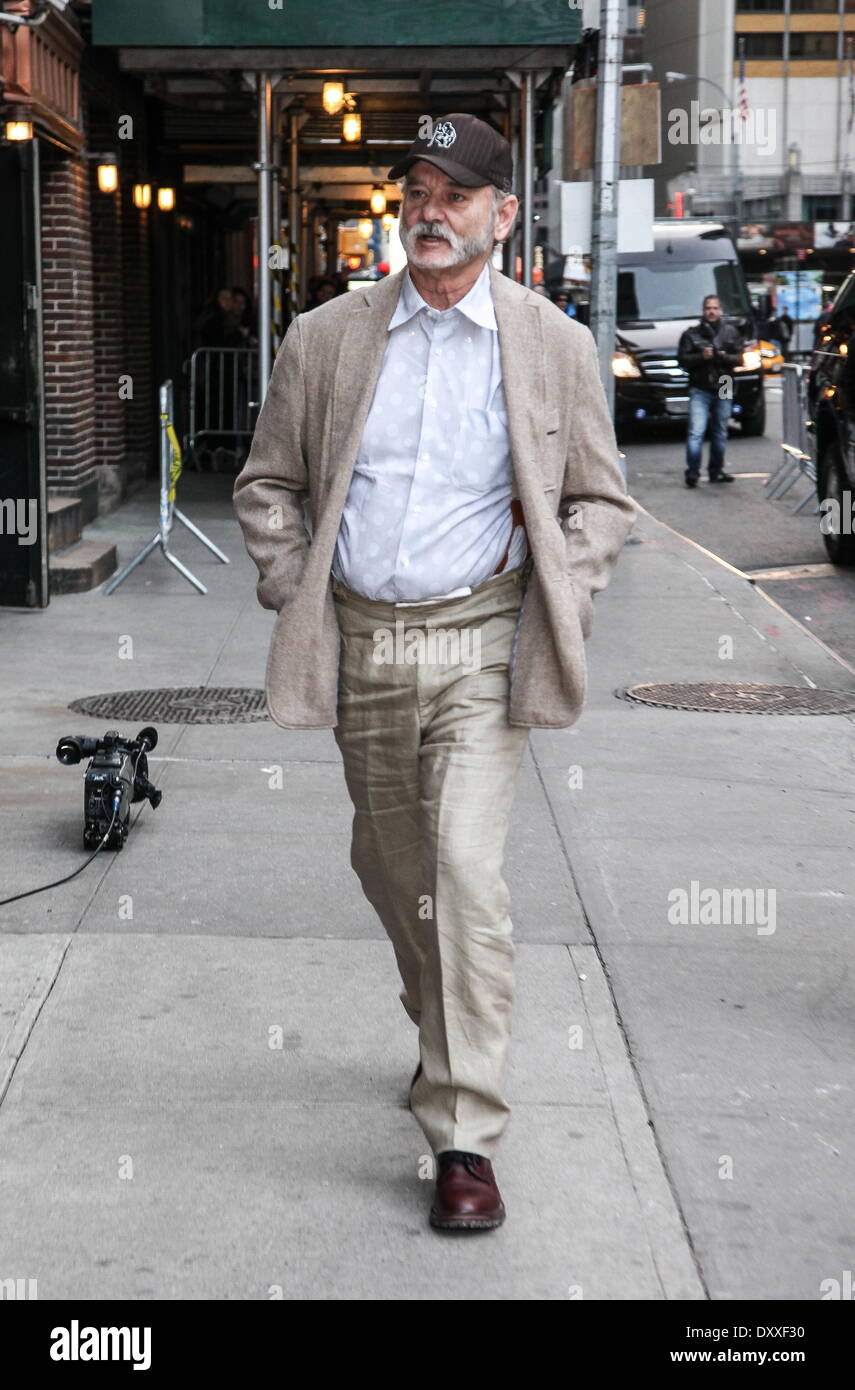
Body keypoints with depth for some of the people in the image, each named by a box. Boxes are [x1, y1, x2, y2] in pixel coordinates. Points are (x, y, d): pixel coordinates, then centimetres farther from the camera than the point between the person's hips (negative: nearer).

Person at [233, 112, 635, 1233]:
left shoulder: (555, 346, 1)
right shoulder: (326, 338, 5)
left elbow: (600, 501, 8)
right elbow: (268, 484, 13)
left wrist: (554, 607, -4)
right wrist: (295, 596, 2)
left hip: (480, 643, -3)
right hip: (362, 642, 3)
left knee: (466, 873, -15)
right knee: (390, 867, 15)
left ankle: (465, 1134, -8)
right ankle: (445, 1038, 42)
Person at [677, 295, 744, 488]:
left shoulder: (731, 332, 11)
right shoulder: (692, 333, 4)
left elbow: (738, 358, 6)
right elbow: (682, 359, -1)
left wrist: (724, 357, -13)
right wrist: (701, 357, -16)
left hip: (724, 391, 3)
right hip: (700, 390, -3)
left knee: (720, 433, 10)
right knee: (696, 432, -14)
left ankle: (716, 471, 19)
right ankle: (692, 472, -17)